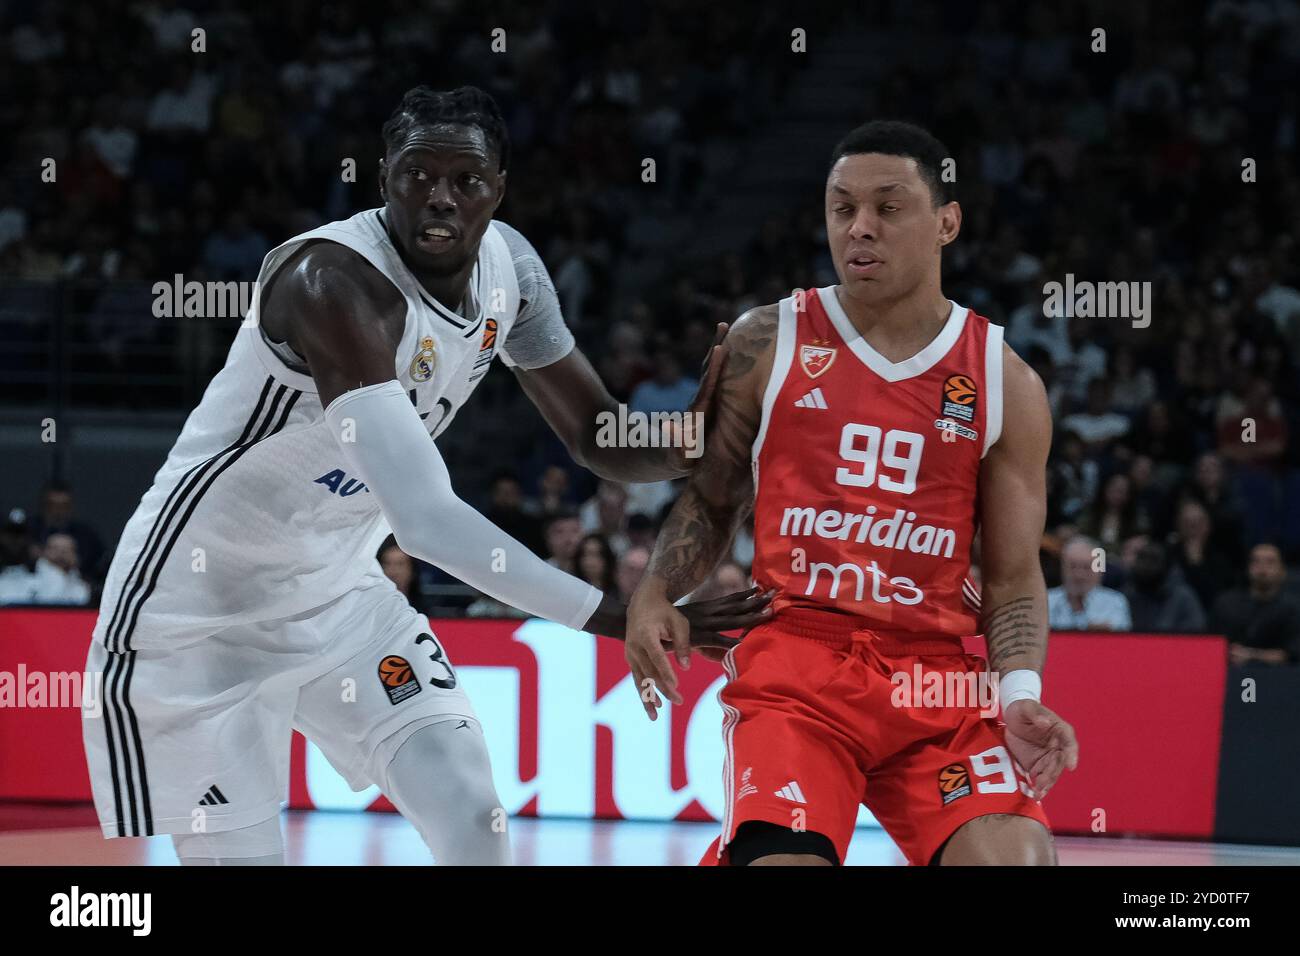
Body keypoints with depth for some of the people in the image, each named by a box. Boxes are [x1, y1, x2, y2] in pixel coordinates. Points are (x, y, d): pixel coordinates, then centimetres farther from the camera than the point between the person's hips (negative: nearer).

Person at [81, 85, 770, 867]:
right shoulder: (334, 282, -31)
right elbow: (424, 517, -39)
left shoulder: (509, 265, -5)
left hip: (337, 590, 8)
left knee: (476, 822, -1)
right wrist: (615, 617, -41)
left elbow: (596, 436, 6)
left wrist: (683, 447, -19)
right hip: (197, 604, -8)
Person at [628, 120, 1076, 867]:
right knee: (783, 859, -25)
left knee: (1012, 858, -22)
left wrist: (1021, 693, -9)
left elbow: (1013, 576, 8)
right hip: (795, 661, -1)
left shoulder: (1006, 384, 6)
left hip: (939, 673, 1)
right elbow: (711, 500, 15)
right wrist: (655, 597, -3)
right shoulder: (769, 344, 5)